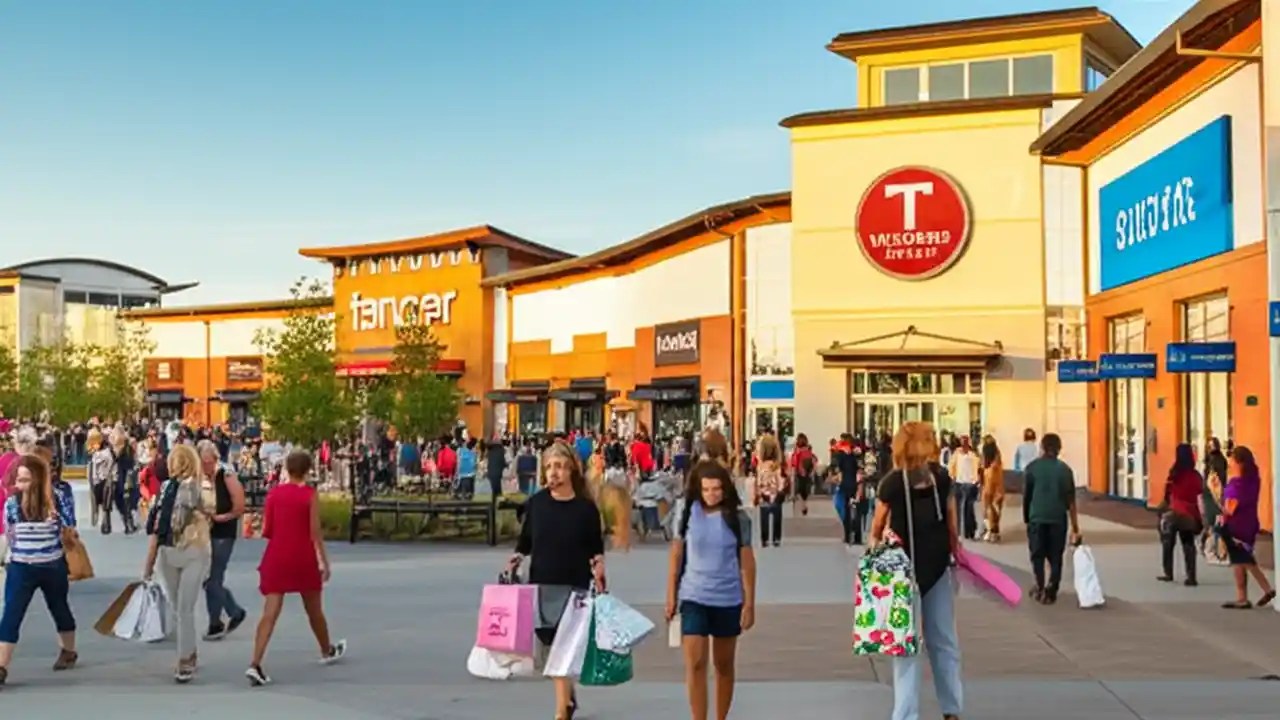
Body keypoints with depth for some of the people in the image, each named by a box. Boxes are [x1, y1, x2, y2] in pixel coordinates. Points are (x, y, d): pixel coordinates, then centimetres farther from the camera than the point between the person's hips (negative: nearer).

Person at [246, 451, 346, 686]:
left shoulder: (274, 493, 2)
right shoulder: (310, 494, -7)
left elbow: (266, 531, 2)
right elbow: (315, 532, -10)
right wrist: (324, 562, -5)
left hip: (276, 557, 2)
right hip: (303, 558, -2)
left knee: (270, 613, -4)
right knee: (314, 610, 18)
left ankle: (255, 665, -18)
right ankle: (328, 651, 39)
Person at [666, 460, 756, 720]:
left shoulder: (738, 518, -6)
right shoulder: (687, 512, -5)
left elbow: (747, 562, -1)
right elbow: (676, 555, 4)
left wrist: (749, 603, -2)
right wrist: (671, 596, 4)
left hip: (728, 600, 0)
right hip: (693, 598, 0)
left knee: (724, 665, 13)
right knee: (695, 664, -8)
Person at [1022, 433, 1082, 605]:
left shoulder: (1032, 467, -2)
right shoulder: (1065, 469, 0)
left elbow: (1026, 495, 0)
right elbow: (1071, 501, 0)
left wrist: (1026, 518, 13)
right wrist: (1075, 528, 3)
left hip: (1036, 517, -1)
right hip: (1058, 518, 1)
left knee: (1037, 555, 12)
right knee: (1055, 556, 8)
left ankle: (1040, 588, 12)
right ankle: (1050, 590, -1)